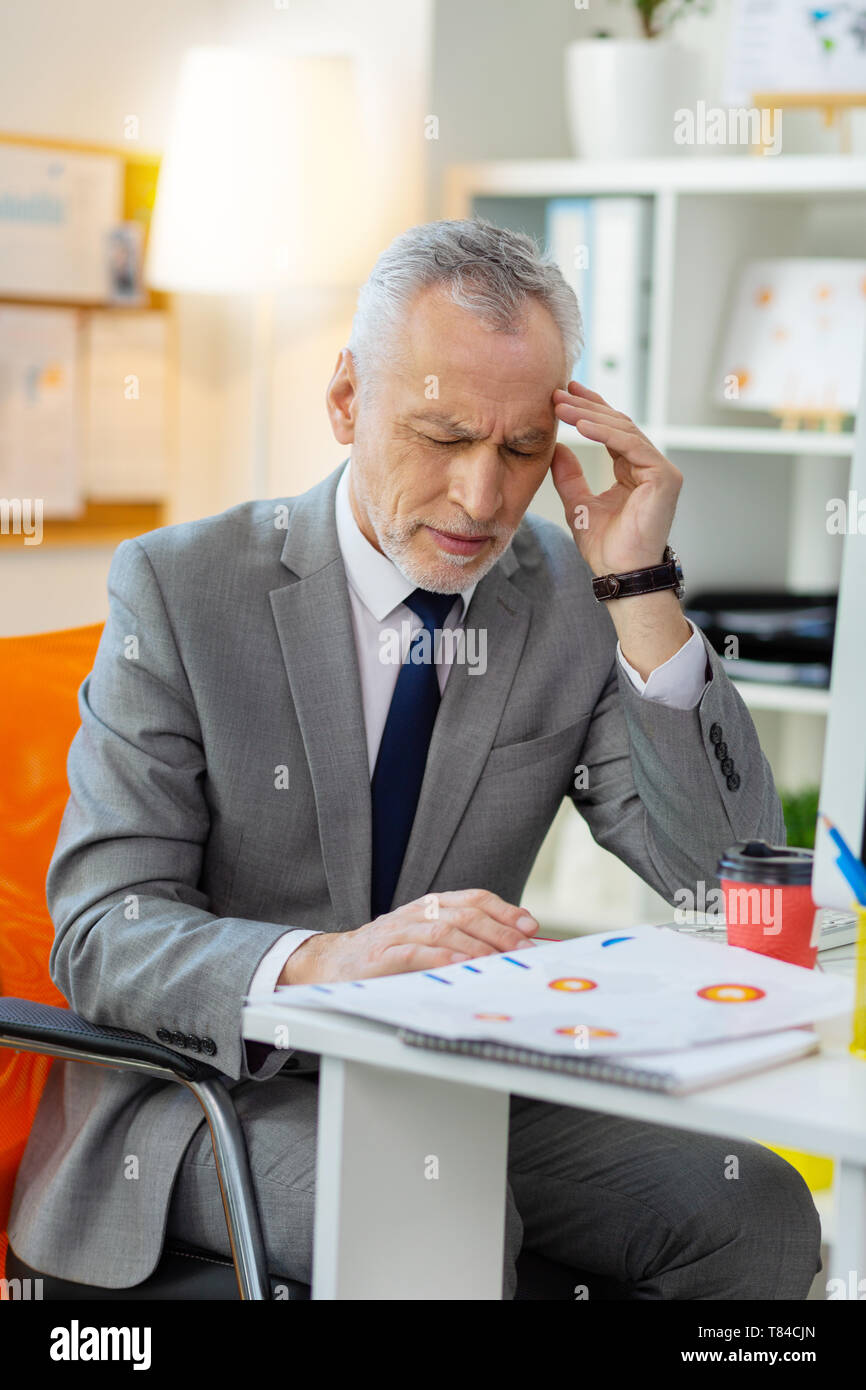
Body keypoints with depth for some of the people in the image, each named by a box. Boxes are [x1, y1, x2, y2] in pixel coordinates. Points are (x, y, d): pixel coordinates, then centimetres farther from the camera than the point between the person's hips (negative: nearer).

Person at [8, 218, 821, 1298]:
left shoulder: (574, 601, 1)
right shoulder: (180, 588, -8)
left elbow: (738, 883, -7)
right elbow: (100, 933, -15)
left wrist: (641, 592, -16)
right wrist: (325, 960, -35)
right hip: (217, 1082, -4)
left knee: (754, 1210, -18)